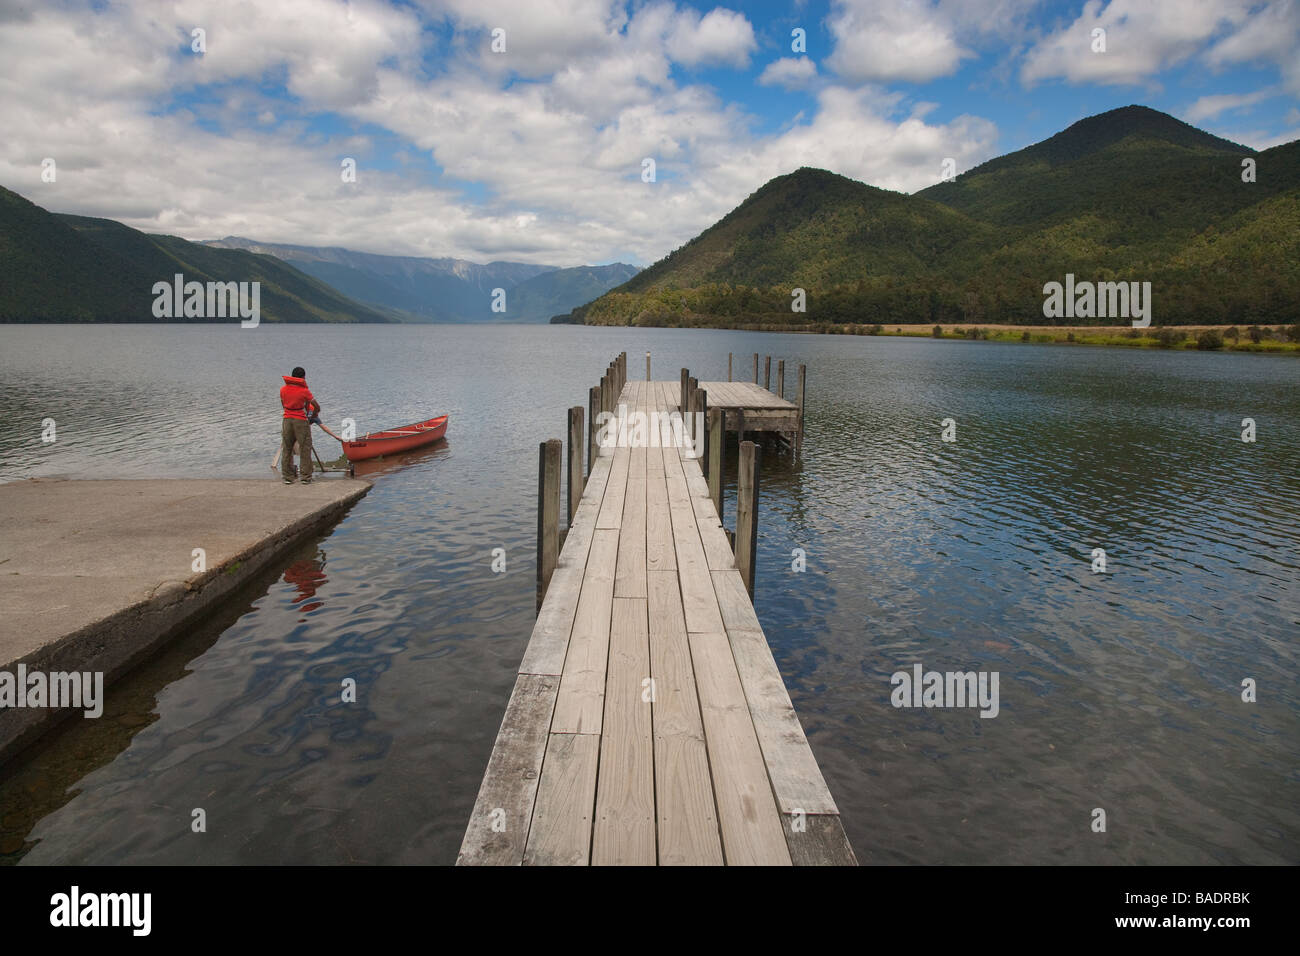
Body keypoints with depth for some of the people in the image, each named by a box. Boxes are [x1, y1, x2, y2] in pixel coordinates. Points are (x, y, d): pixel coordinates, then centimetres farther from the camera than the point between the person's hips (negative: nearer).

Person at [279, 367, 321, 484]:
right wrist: (312, 417, 12)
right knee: (305, 450, 5)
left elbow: (283, 404, 16)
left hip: (287, 421, 4)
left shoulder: (283, 390, 4)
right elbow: (317, 407, -6)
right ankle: (305, 477, 6)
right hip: (301, 421, -4)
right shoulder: (304, 391, -9)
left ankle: (287, 477, 15)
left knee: (286, 450, 12)